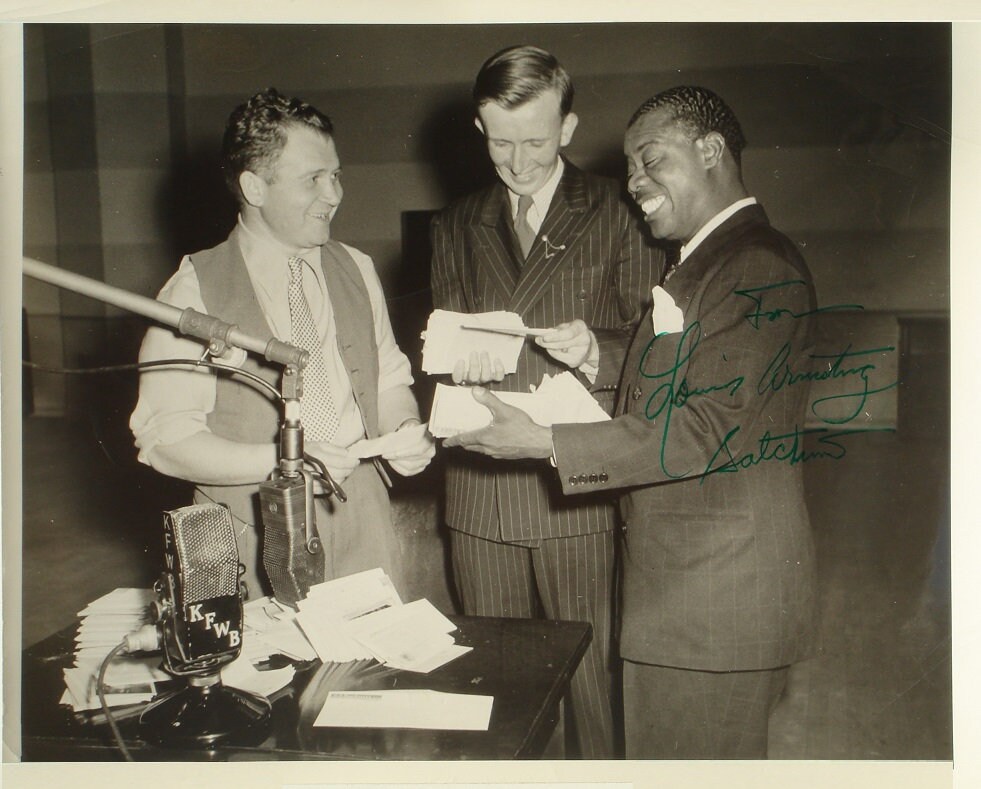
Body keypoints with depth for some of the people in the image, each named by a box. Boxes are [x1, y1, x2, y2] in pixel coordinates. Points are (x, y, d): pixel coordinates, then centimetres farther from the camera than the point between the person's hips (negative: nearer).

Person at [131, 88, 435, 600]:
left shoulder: (356, 271, 9)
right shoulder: (194, 293, -7)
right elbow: (164, 437, -11)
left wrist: (404, 431, -6)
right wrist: (278, 460, -22)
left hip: (361, 517, 4)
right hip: (256, 531, -3)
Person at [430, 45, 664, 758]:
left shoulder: (617, 213, 4)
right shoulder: (457, 226, 15)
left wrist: (596, 350, -19)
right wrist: (460, 359, -10)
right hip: (480, 493, 3)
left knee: (592, 679, 2)